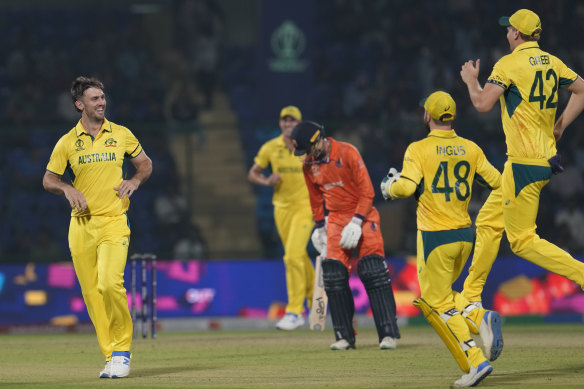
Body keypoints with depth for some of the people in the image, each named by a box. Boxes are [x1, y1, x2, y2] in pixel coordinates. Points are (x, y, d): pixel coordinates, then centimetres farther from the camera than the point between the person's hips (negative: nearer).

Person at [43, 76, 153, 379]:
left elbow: (145, 164, 19)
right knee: (91, 294, 1)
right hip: (80, 225, 2)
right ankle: (111, 356, 12)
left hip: (113, 221, -2)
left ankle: (122, 350, -6)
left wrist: (135, 181, -1)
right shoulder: (67, 142, 5)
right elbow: (48, 179, 11)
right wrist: (68, 189, -8)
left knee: (110, 283, -21)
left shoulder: (121, 134, 6)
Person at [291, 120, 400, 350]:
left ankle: (388, 333, -14)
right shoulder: (309, 165, 4)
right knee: (333, 275, -6)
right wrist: (319, 227, 16)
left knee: (372, 270, -15)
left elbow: (367, 191, -14)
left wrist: (356, 222, -19)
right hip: (335, 219, 5)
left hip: (362, 216, -5)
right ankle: (344, 337, 1)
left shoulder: (347, 153, -13)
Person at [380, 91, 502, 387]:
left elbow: (407, 187, -22)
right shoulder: (470, 149, 4)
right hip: (465, 235, 6)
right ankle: (480, 318, -5)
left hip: (435, 237, -6)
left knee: (438, 304, 1)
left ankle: (475, 361, -13)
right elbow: (496, 182, 4)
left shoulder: (419, 150, -9)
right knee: (438, 297, 22)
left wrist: (389, 187, 1)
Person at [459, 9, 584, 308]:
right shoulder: (551, 62, 10)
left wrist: (471, 80, 4)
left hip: (524, 163, -9)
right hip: (546, 157, 9)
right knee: (488, 222, 17)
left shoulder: (509, 64, -12)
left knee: (522, 240, -7)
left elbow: (483, 104, -16)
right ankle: (471, 296, 21)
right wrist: (559, 127, 18)